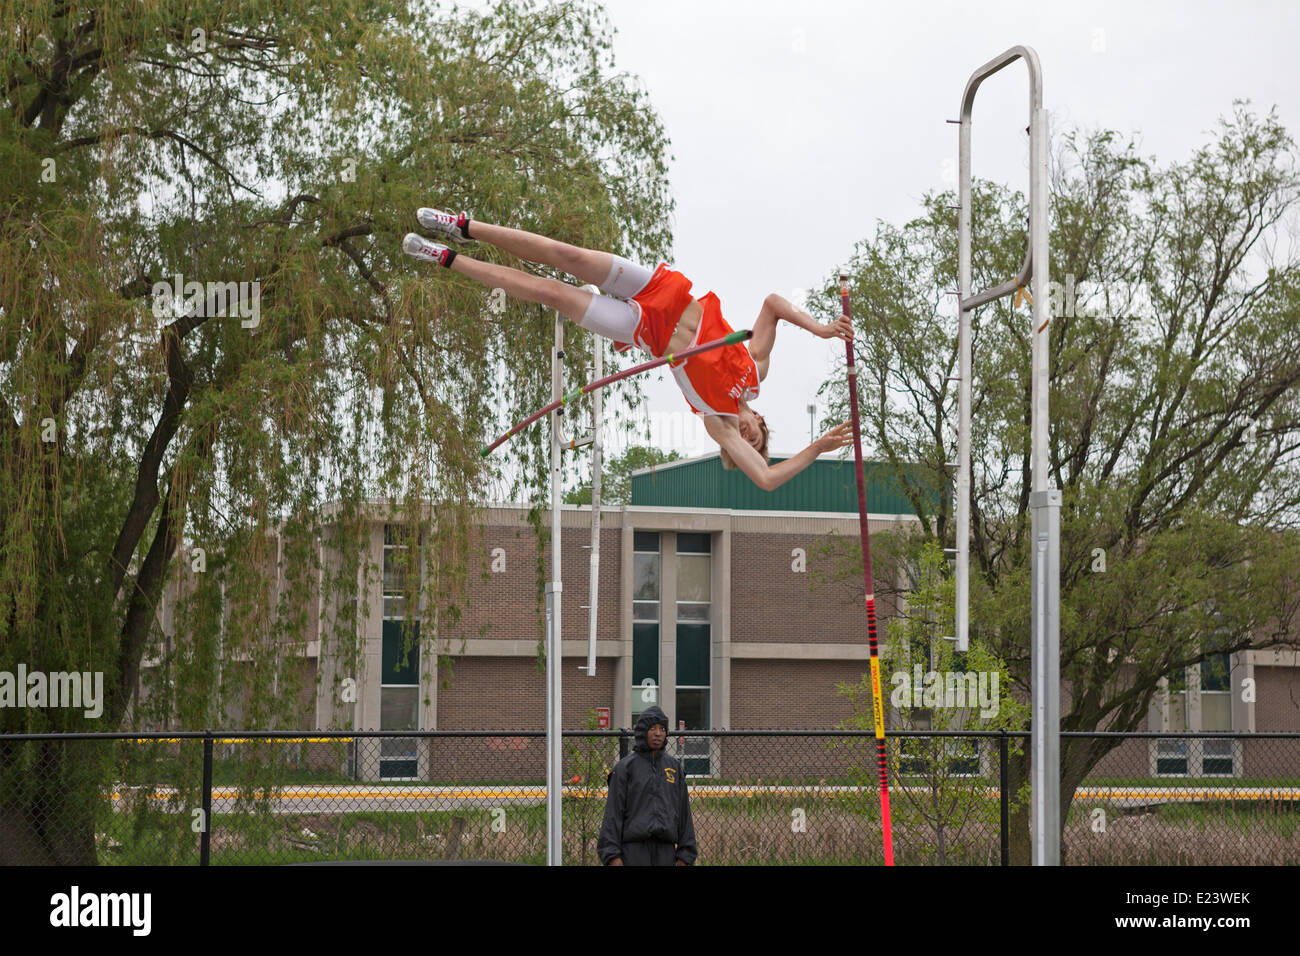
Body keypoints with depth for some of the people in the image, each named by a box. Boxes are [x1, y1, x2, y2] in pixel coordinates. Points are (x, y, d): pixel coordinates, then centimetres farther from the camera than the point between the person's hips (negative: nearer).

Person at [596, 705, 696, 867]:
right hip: (634, 849, -3)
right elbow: (613, 812, -3)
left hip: (664, 850, 3)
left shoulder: (674, 767, 11)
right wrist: (612, 855, -11)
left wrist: (685, 854, 6)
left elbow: (683, 811, 12)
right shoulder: (625, 767, 1)